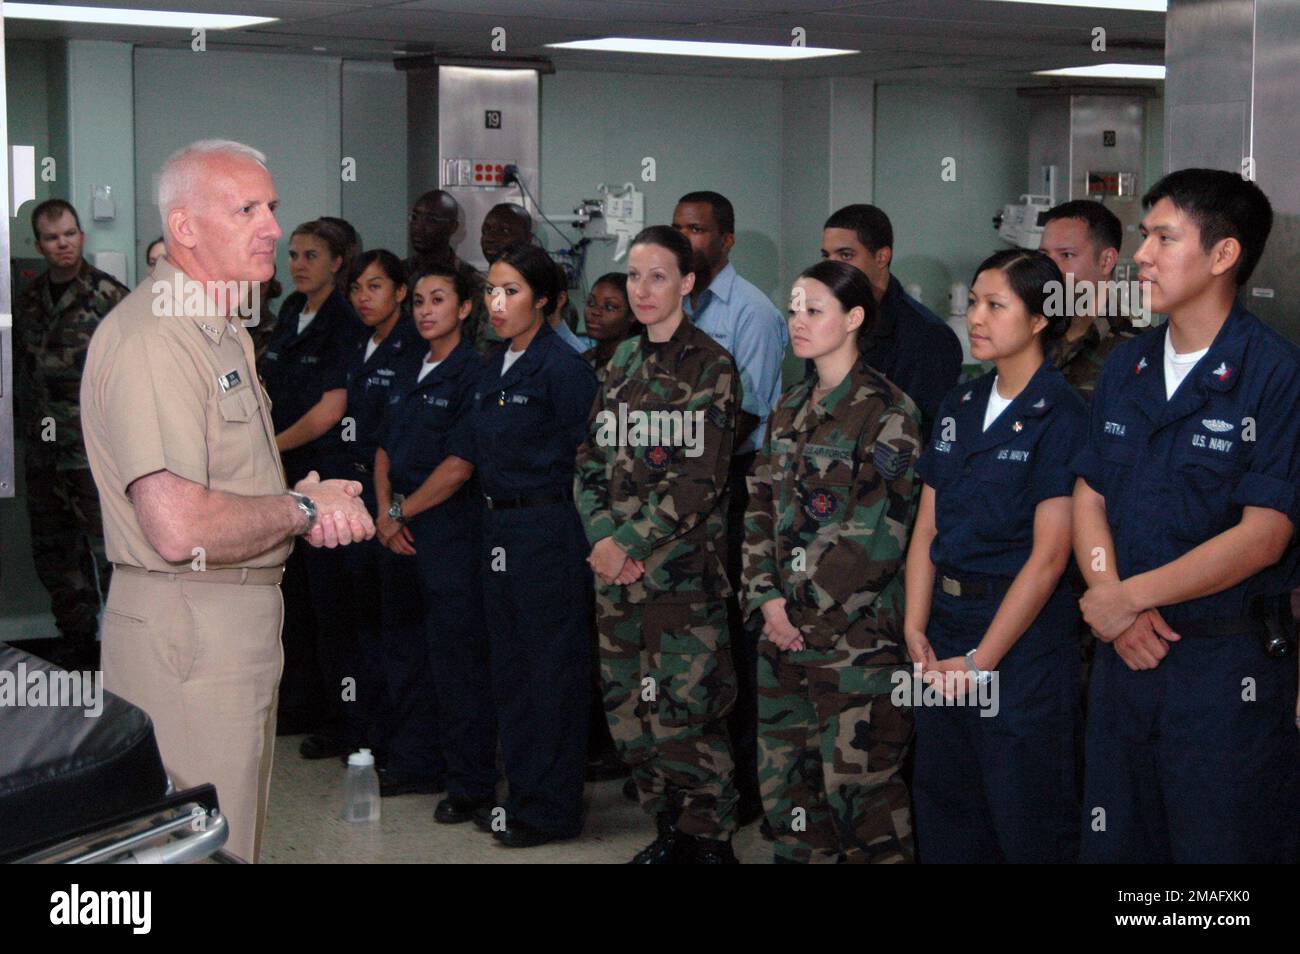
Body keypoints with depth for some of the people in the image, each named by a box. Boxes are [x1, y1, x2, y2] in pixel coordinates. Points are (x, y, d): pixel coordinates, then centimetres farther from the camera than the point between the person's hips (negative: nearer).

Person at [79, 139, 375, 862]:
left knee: (238, 841, 19)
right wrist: (303, 509, -13)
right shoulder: (148, 337, -19)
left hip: (247, 619, 10)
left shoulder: (225, 332, 15)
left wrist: (317, 503, 1)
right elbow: (181, 528, -29)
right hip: (185, 631, -10)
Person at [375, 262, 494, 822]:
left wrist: (402, 512, -8)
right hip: (401, 538, 8)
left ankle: (472, 786, 4)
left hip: (452, 532, -8)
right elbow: (385, 450, 16)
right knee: (405, 656, 13)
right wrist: (385, 511, -1)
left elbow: (459, 466, -16)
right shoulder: (410, 375, 15)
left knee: (457, 660, -4)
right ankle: (422, 760, 27)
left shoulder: (473, 374, -10)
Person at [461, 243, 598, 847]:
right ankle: (522, 794, 25)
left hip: (547, 531, -8)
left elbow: (585, 458, -12)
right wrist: (496, 515, 12)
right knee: (509, 667, 14)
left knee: (551, 667, 0)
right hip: (499, 529, 8)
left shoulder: (561, 366, -12)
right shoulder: (493, 367, 12)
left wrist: (553, 519, -9)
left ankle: (552, 809, 9)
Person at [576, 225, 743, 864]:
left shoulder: (709, 367, -5)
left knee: (684, 715, -6)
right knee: (628, 713, 9)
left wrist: (629, 541, -13)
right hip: (617, 570, 6)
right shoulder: (621, 362, 14)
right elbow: (592, 460, 12)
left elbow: (698, 480, -12)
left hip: (683, 569, -6)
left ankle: (711, 841, 9)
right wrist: (602, 538, -4)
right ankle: (669, 831, 24)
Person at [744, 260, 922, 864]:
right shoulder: (790, 412, 15)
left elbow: (878, 533, -13)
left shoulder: (888, 412, -7)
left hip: (855, 630, -7)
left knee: (857, 781, -5)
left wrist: (806, 603, -10)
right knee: (784, 774, 9)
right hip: (785, 631, 7)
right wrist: (769, 599, -1)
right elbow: (761, 511, 13)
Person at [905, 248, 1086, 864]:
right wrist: (915, 627, -3)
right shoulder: (959, 408, 10)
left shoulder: (1060, 416, -11)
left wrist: (981, 660, -14)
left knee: (1026, 822, 3)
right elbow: (928, 527, 10)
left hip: (1023, 635, -7)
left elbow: (1048, 556, -15)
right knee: (942, 804, 14)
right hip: (947, 622, 7)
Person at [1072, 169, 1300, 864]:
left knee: (1220, 845, 4)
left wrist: (1129, 597, -14)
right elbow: (1089, 499, 9)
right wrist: (1115, 606, -9)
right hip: (1125, 649, 6)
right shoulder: (1125, 369, 9)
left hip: (1230, 660, -6)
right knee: (1116, 841, 14)